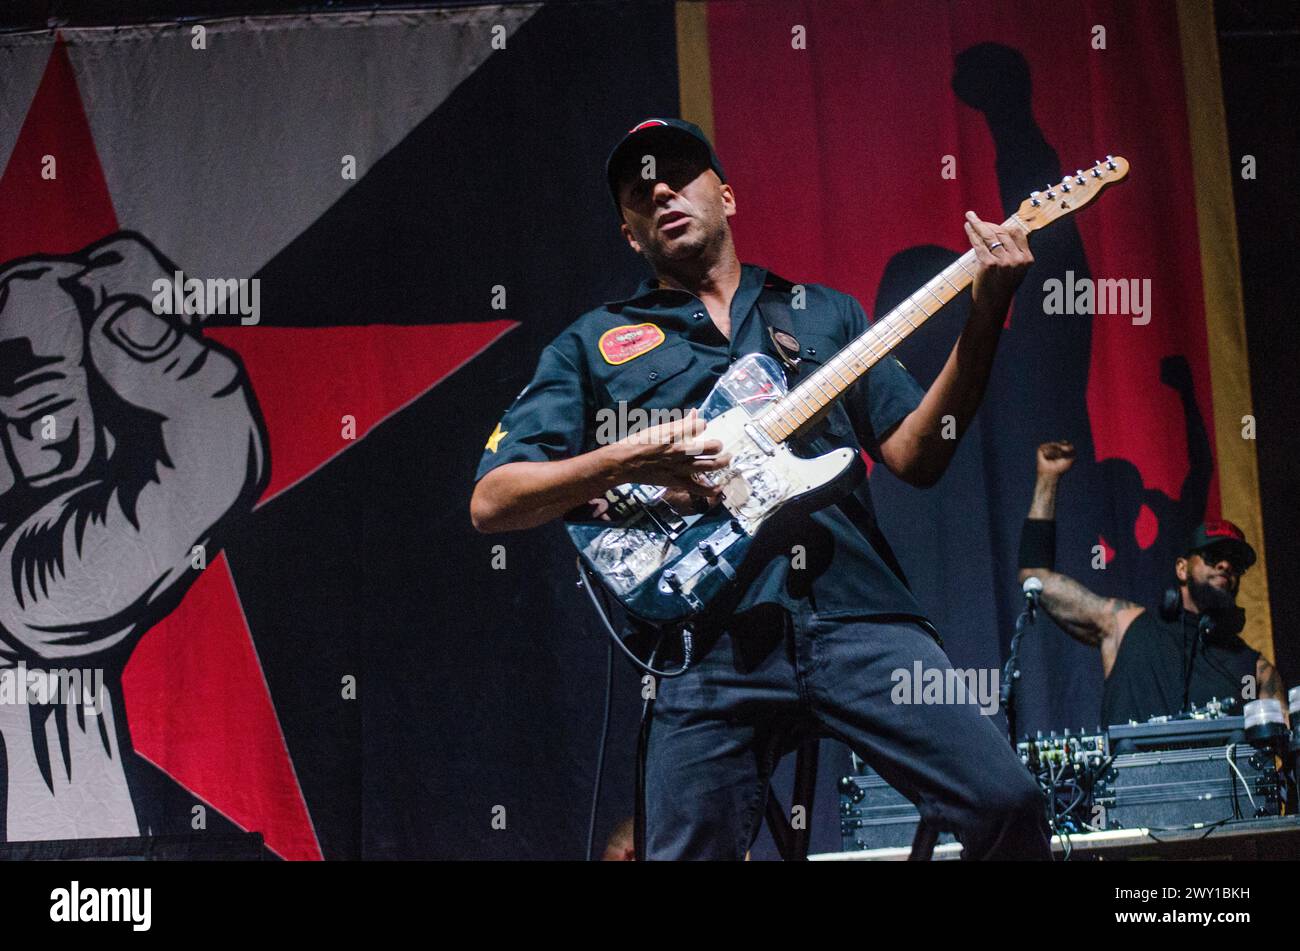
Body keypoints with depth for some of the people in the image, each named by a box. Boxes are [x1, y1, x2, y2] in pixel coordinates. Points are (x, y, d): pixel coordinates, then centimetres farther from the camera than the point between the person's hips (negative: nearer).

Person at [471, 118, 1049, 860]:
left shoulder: (823, 312, 21)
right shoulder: (593, 345, 16)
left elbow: (915, 455, 13)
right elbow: (491, 501, 8)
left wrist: (986, 315, 1)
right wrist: (624, 461, -8)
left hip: (859, 611, 1)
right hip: (713, 651, -1)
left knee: (1009, 805, -10)